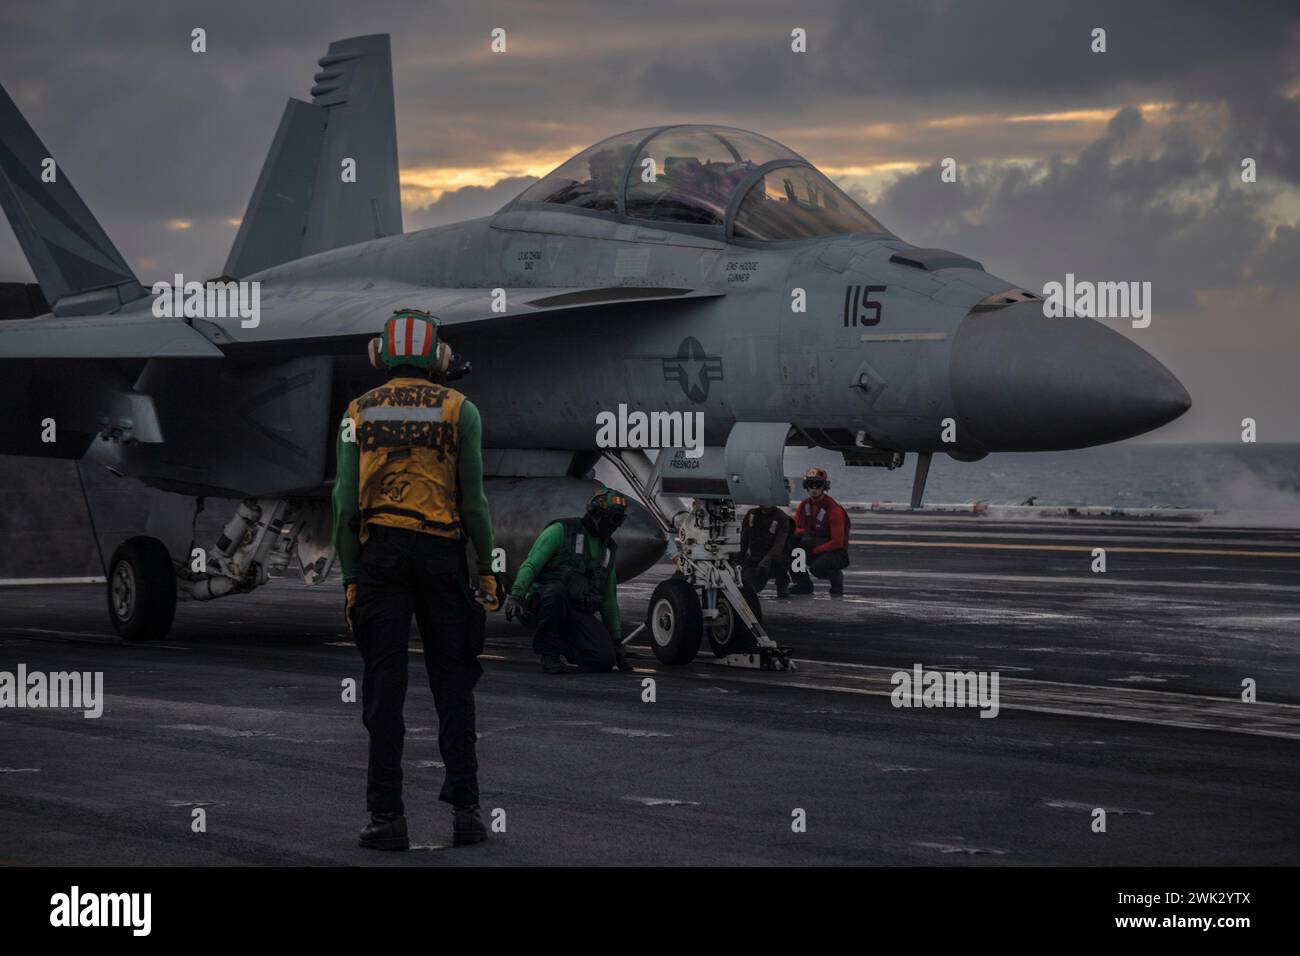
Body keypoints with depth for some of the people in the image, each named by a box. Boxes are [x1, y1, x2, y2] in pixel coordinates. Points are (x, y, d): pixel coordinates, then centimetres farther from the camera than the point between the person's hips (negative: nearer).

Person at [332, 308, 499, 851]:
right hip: (442, 551, -1)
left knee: (384, 688, 1)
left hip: (378, 552, 1)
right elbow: (473, 497, -2)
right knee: (453, 684, 7)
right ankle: (464, 810, 4)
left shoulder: (360, 412, 6)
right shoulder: (458, 410, 2)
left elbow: (346, 500, 1)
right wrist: (487, 570, 2)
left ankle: (387, 817, -1)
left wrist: (351, 578, 4)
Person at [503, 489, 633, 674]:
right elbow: (530, 565, -10)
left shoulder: (608, 549, 19)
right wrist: (516, 596, -27)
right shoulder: (561, 531, 0)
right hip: (542, 602, -5)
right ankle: (549, 653, -21)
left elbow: (608, 600, 25)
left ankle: (565, 646, 13)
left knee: (605, 660, -20)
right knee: (556, 590, -42)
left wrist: (617, 641, 21)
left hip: (578, 614, 5)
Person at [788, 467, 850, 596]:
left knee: (817, 567, -36)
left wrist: (813, 551, -22)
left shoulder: (834, 509, -19)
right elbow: (794, 528, 5)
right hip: (812, 548, 7)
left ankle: (836, 577, 0)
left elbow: (837, 542, -20)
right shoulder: (804, 505, 2)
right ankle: (803, 584, -2)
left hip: (835, 552, -7)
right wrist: (802, 534, -19)